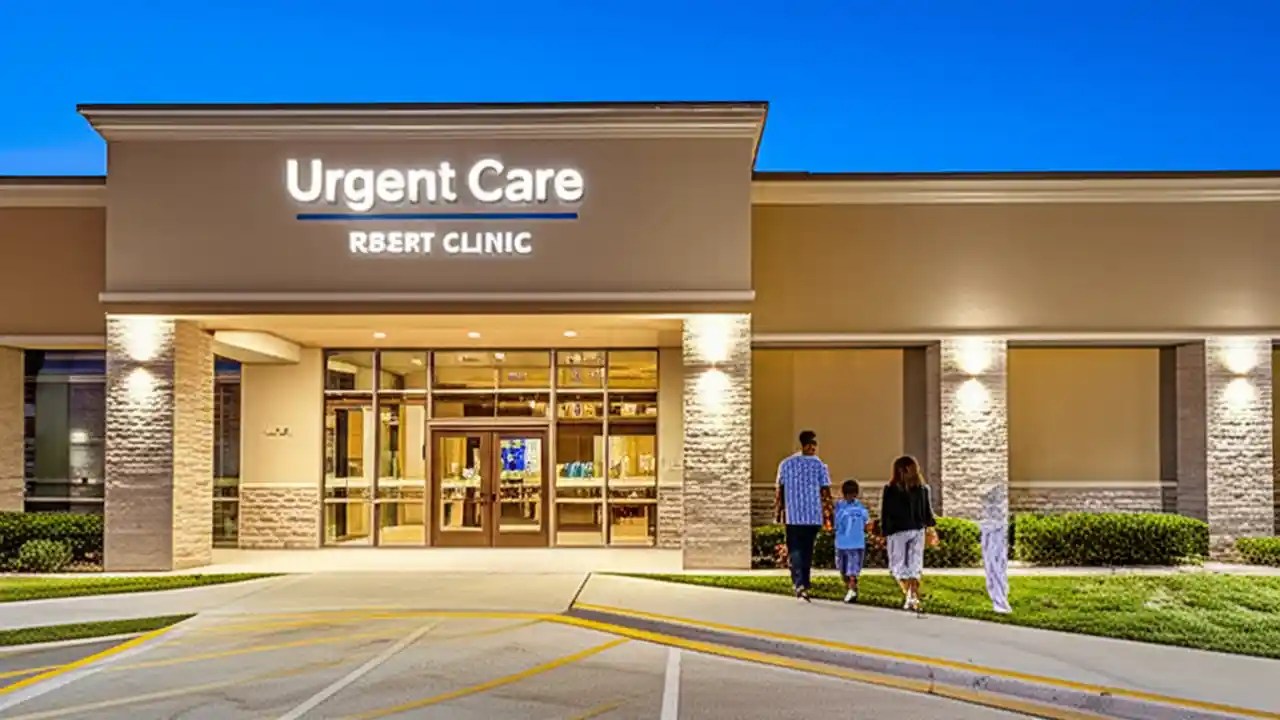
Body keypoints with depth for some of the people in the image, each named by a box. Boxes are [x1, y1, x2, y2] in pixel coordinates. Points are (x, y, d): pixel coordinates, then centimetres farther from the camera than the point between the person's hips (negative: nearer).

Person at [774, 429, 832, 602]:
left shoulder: (786, 464, 1)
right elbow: (825, 493, -5)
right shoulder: (820, 465, -2)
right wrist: (827, 513, 4)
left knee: (794, 550, 2)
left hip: (793, 516, 0)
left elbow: (780, 491, 3)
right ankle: (804, 585, 19)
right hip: (813, 516, 0)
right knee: (807, 551, 13)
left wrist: (777, 512, 13)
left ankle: (799, 584, -17)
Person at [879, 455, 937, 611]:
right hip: (918, 531, 4)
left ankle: (909, 595, -13)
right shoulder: (923, 489, 3)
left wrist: (884, 534, -1)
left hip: (898, 532, -3)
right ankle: (913, 598, 4)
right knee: (914, 567, 8)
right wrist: (930, 527, 24)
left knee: (899, 566, 3)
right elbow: (927, 511, 11)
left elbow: (885, 514, -6)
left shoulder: (890, 490, -7)